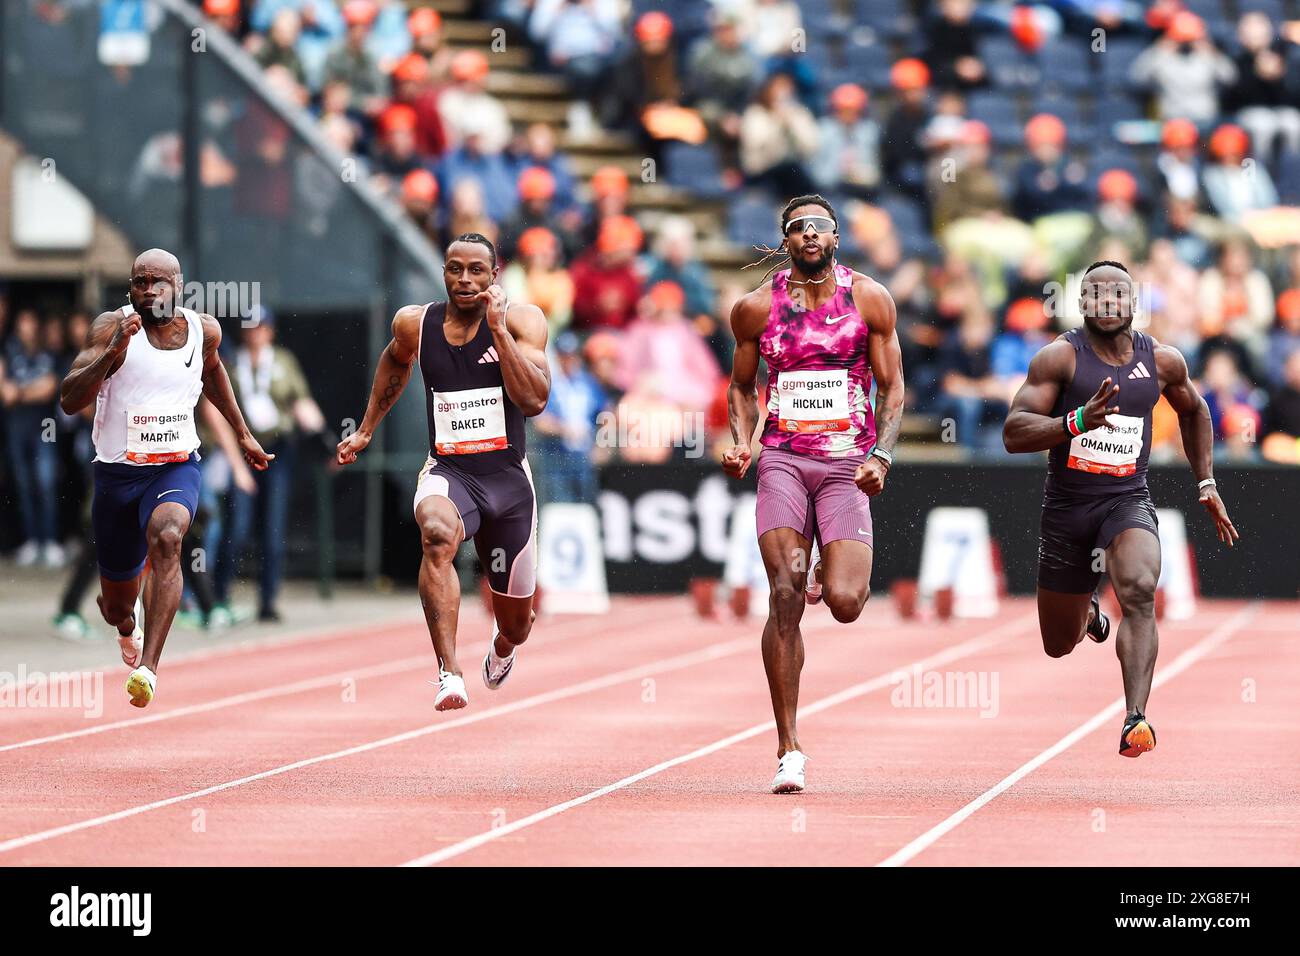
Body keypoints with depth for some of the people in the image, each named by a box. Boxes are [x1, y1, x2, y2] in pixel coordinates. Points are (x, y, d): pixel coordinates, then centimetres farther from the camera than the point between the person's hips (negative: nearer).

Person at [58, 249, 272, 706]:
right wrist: (112, 352, -34)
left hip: (176, 468, 0)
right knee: (117, 607, 13)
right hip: (117, 472, 0)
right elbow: (69, 401, -21)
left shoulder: (204, 330, -1)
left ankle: (147, 668, -40)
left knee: (166, 539, -35)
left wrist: (244, 436, 28)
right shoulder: (112, 327, -12)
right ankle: (128, 623, 54)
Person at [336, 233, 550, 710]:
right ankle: (448, 672, -44)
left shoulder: (522, 320, -8)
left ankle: (502, 645, 55)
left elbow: (534, 401, -21)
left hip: (508, 478, 0)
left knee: (516, 625, 13)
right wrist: (366, 430, 28)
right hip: (447, 472, 0)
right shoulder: (415, 323, 0)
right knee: (437, 534, -39)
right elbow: (396, 362, 25)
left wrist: (498, 329, -25)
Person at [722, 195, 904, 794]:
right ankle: (788, 751, -7)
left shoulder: (869, 299, 3)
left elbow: (892, 386, 6)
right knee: (785, 598, -12)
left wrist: (882, 456, -8)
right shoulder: (756, 307, 5)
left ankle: (826, 573, 29)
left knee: (844, 604, -14)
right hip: (783, 459, 0)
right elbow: (741, 387, 17)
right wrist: (741, 443, -1)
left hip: (849, 462, 0)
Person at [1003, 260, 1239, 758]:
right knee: (1060, 645, 13)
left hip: (1128, 501, 0)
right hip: (1066, 506, 0)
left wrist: (1206, 483, 18)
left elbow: (1194, 411, 23)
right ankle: (1089, 613, 52)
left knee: (1139, 590, -32)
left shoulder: (1163, 362, 1)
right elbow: (1013, 435, -17)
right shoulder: (1060, 358, -10)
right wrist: (1078, 421, -32)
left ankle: (1136, 719, -38)